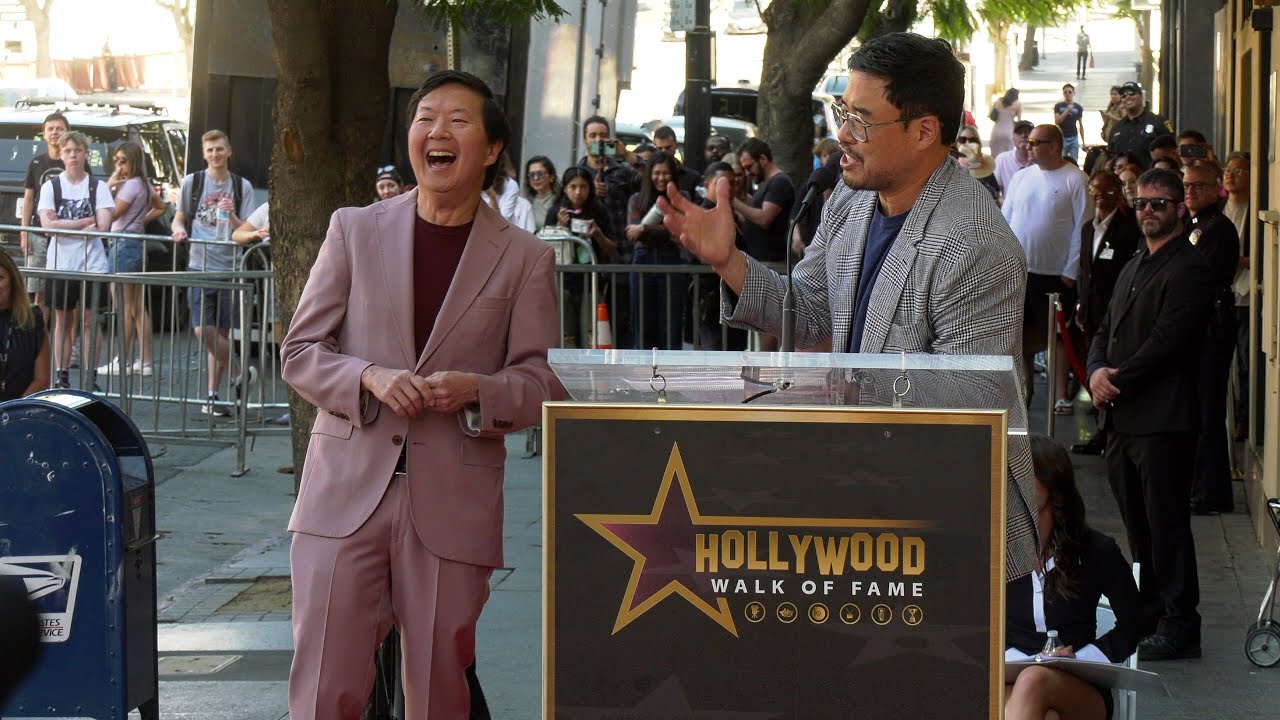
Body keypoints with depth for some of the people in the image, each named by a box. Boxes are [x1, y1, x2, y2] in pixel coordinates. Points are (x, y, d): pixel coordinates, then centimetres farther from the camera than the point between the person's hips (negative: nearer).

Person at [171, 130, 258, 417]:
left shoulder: (242, 186, 6)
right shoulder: (192, 182, 7)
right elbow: (178, 219, 14)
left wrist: (232, 217, -15)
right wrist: (179, 229, -9)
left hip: (229, 267, 0)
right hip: (200, 266, 0)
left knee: (221, 333, 3)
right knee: (203, 331, -12)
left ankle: (212, 395, 11)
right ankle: (239, 374, 9)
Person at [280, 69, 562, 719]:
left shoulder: (524, 259, 6)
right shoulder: (353, 230, 8)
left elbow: (538, 386, 5)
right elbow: (299, 352, 7)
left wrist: (476, 391, -15)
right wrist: (371, 378, -12)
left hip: (454, 503, 0)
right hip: (348, 490, 0)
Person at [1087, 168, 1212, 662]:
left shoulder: (1188, 270, -10)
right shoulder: (1133, 268, 20)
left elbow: (1166, 342, -18)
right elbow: (1107, 330, 18)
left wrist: (1117, 383, -13)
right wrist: (1097, 372, -3)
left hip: (1162, 420, -9)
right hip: (1123, 418, 9)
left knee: (1167, 524, -5)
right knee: (1138, 525, 14)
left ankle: (1179, 627, -1)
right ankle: (1147, 616, 22)